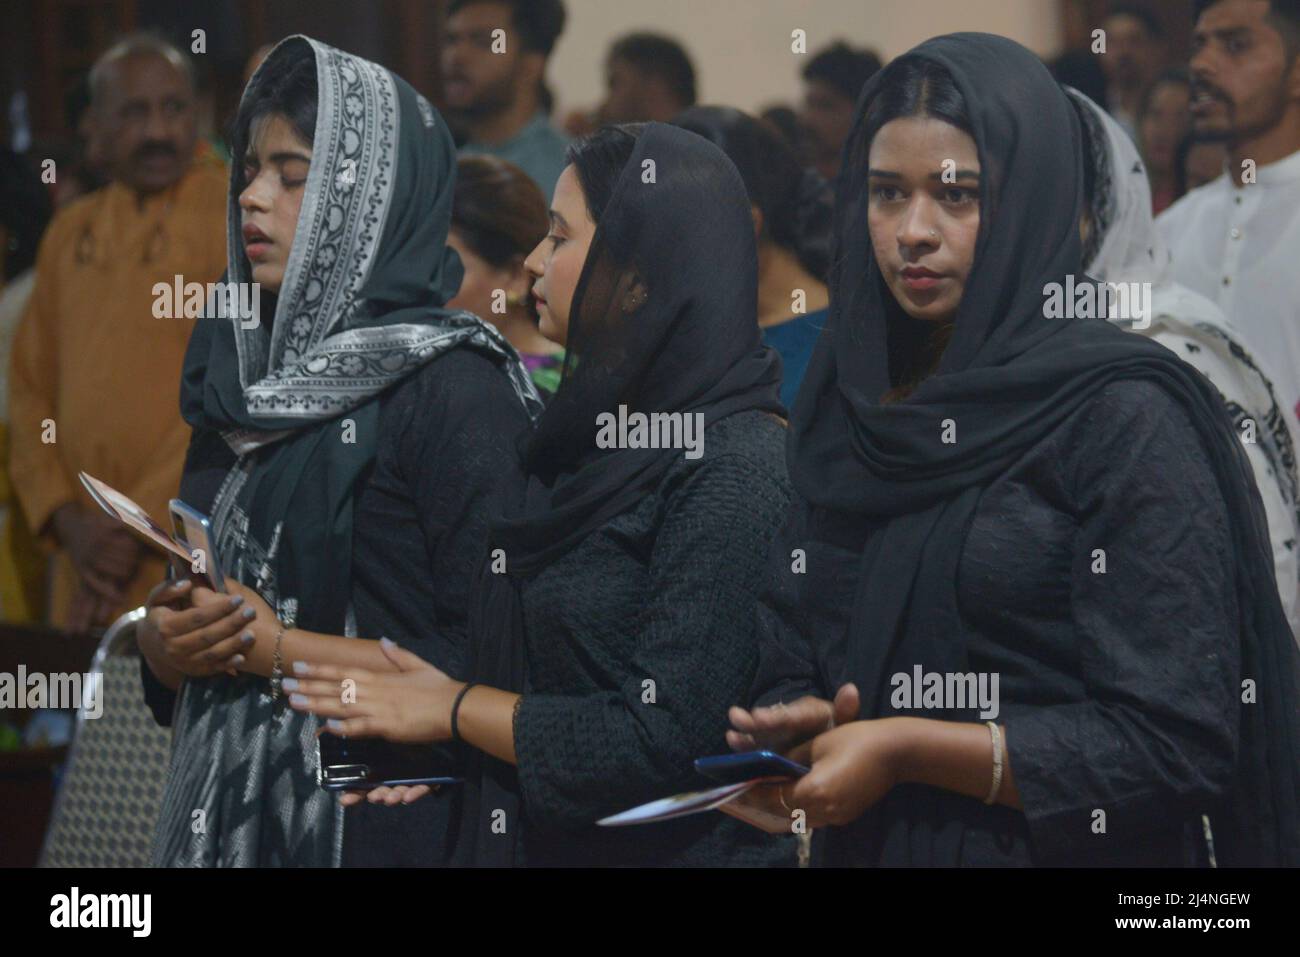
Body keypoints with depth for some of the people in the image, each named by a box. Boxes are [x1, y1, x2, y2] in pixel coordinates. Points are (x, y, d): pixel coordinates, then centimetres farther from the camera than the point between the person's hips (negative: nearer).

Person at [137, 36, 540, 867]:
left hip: (378, 820, -7)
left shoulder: (452, 387, -11)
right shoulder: (251, 381, 11)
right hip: (225, 806, 7)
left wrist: (280, 649, -15)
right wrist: (165, 642, -5)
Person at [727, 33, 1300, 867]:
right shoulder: (849, 409, 4)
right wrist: (793, 729, -14)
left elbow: (1174, 743, -20)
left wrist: (905, 751, -21)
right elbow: (789, 664, 8)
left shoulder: (1126, 420, -14)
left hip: (1057, 848, -5)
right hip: (862, 845, 5)